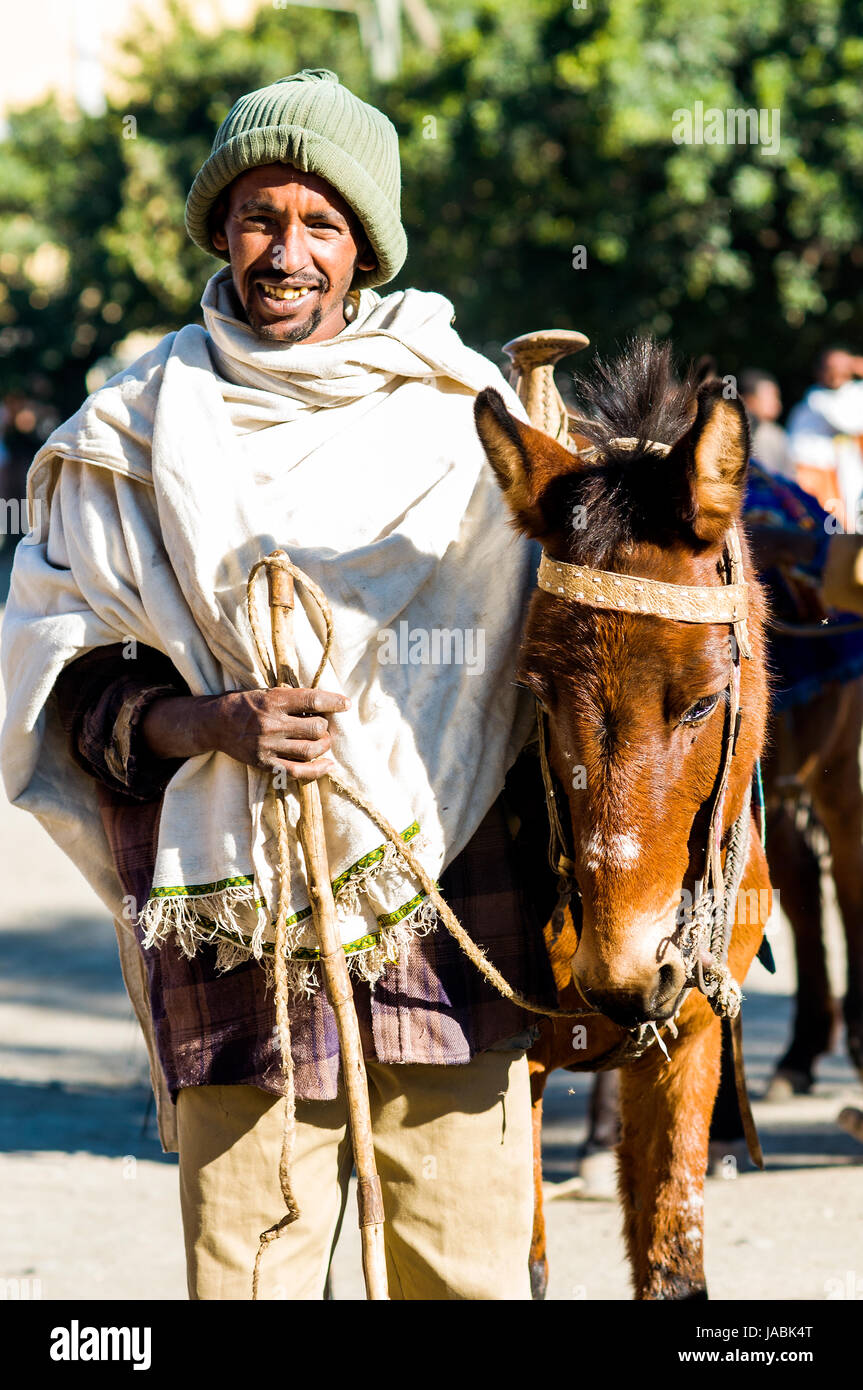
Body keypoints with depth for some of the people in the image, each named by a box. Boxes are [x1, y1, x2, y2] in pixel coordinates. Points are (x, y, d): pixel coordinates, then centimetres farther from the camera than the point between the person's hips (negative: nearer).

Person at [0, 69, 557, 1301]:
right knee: (242, 1273, -1)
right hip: (234, 935, 0)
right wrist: (208, 721, -13)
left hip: (447, 927, 1)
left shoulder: (465, 419, 7)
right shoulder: (141, 439, 6)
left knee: (470, 1272, 3)